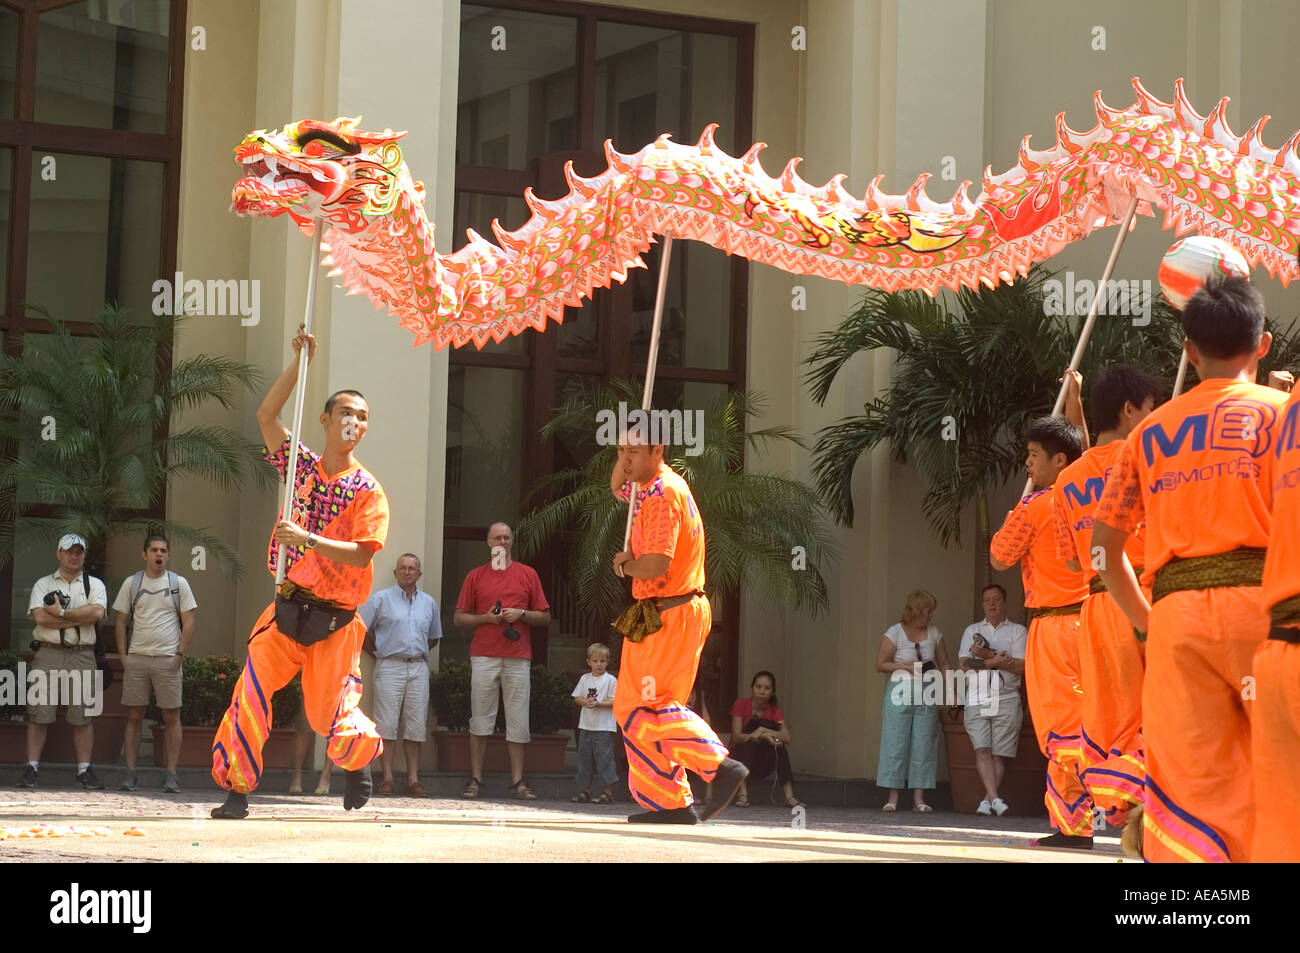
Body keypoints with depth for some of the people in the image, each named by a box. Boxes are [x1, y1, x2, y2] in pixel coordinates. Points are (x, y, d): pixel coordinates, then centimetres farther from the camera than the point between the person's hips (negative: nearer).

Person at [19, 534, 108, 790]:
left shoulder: (94, 585, 12)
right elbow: (40, 617, -7)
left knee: (82, 715, -1)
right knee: (39, 714, -3)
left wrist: (61, 613, -9)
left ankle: (84, 769, 3)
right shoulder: (43, 584, 10)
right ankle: (31, 767, 0)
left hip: (82, 656, 1)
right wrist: (80, 618, -8)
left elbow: (98, 612, -9)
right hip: (48, 653, 0)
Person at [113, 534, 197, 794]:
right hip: (136, 658, 1)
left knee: (171, 718, -1)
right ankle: (130, 772, 6)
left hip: (168, 658, -1)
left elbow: (188, 622, 4)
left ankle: (171, 774, 1)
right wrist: (122, 655, 1)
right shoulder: (131, 583, 8)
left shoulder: (179, 584, 5)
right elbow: (121, 621, 10)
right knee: (134, 716, 3)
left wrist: (181, 654, -5)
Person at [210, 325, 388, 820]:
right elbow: (266, 415, 0)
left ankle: (361, 753, 35)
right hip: (288, 609, 3)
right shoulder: (303, 467, 6)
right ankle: (236, 790, -8)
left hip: (334, 622, -2)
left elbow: (360, 553, -15)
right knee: (250, 694, -14)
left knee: (330, 719, 1)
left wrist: (306, 538, -25)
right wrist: (301, 362, -7)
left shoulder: (368, 491, -5)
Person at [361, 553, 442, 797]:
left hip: (419, 668, 3)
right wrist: (376, 653, 5)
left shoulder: (429, 603, 15)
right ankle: (387, 779, -6)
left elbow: (434, 637, 25)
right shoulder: (380, 599, 3)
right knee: (387, 724, -7)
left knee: (416, 725, 1)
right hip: (389, 667, -3)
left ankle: (413, 779, 3)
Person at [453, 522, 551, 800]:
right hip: (484, 656, 0)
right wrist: (486, 618, -6)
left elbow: (545, 617, 11)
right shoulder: (476, 576, 11)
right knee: (480, 720, -2)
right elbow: (460, 618, 10)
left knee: (518, 722, -1)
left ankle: (517, 782, 1)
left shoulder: (527, 574, 11)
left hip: (518, 657, 0)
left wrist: (521, 614, -7)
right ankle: (475, 780, 1)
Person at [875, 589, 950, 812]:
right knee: (896, 744, -4)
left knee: (924, 746, 0)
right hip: (900, 693, -3)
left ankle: (919, 798, 2)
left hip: (926, 695, 3)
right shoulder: (895, 633, -4)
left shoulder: (934, 633, 8)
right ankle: (893, 796, 2)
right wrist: (906, 667, -14)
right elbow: (881, 664, -3)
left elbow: (944, 665, 13)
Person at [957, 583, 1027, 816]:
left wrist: (987, 655, -9)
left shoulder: (1018, 631, 11)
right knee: (982, 750, -14)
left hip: (1006, 699, -1)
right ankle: (994, 799, -23)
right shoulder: (972, 631, 18)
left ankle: (987, 800, 0)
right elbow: (964, 664, 4)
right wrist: (995, 661, -7)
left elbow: (1020, 667, -2)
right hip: (976, 698, 1)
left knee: (1000, 753, -5)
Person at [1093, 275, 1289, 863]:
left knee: (1193, 787, 0)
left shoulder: (1151, 432, 16)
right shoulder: (1278, 410, 5)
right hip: (1259, 599, -3)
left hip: (1176, 614, 3)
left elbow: (1104, 542, 16)